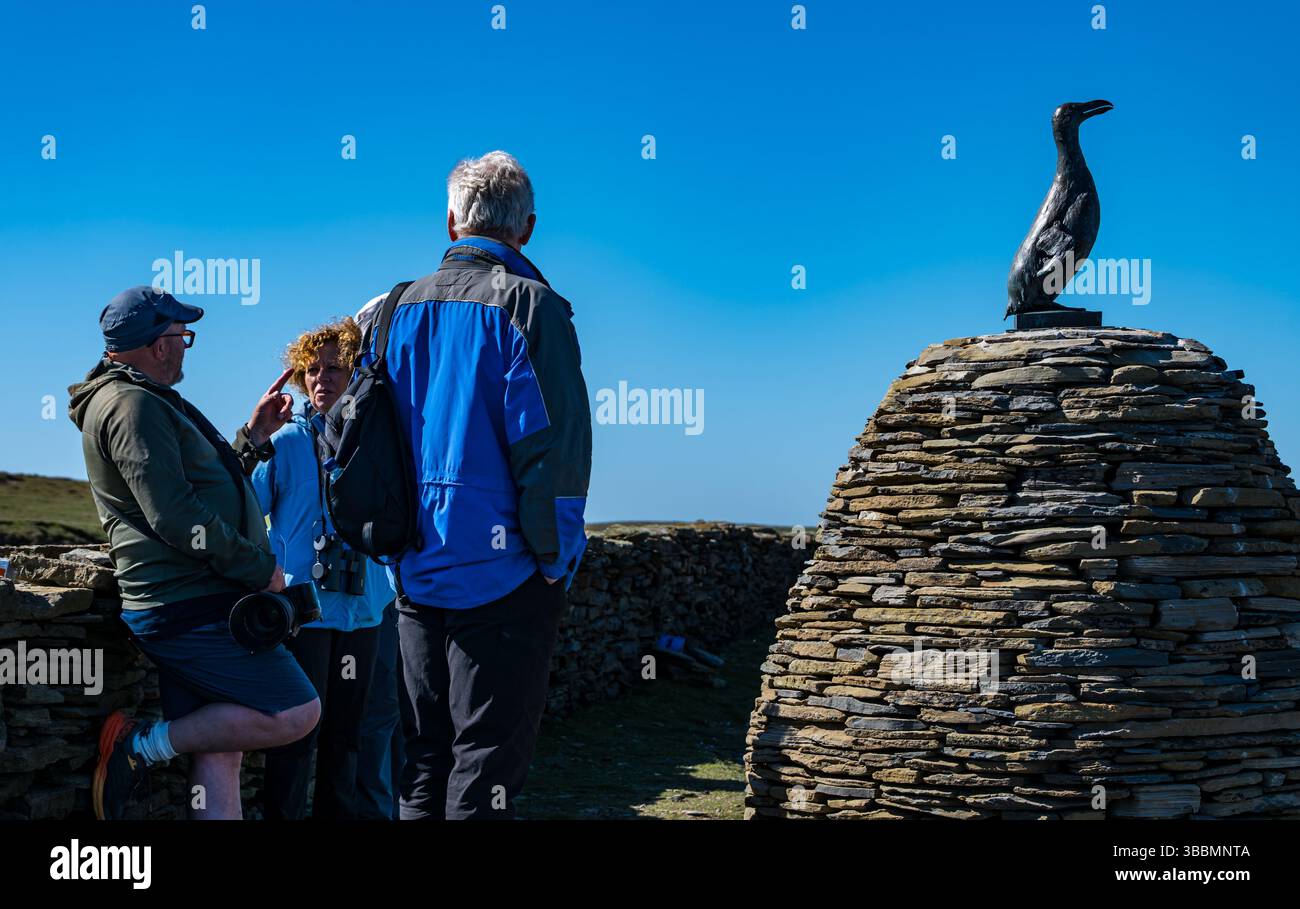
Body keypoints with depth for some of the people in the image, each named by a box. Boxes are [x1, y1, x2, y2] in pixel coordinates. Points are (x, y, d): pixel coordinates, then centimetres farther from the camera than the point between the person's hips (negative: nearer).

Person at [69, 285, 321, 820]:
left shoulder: (139, 401, 22)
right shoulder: (133, 404, -12)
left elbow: (204, 489, 30)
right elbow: (175, 517, -21)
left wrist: (253, 436, 23)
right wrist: (260, 568, -13)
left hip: (190, 610, 10)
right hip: (193, 608, -10)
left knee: (218, 757, 7)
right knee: (295, 713, -11)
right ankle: (146, 744, -6)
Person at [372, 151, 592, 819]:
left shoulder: (399, 309, 10)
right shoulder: (528, 304, -9)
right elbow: (552, 440, -16)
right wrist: (555, 558, -8)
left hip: (417, 574, 6)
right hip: (500, 568, -6)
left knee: (424, 758, 15)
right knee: (486, 763, -1)